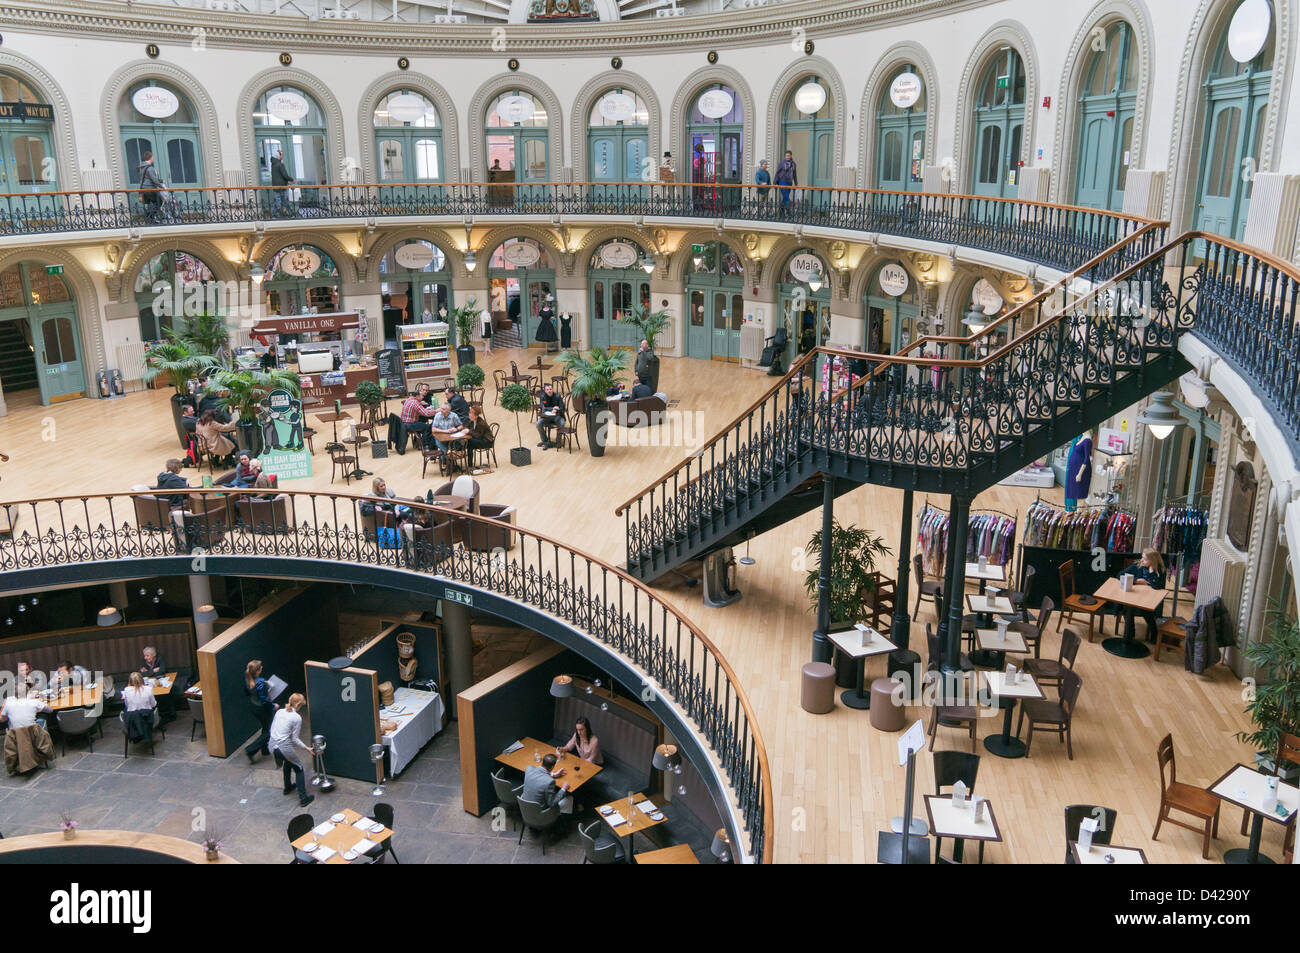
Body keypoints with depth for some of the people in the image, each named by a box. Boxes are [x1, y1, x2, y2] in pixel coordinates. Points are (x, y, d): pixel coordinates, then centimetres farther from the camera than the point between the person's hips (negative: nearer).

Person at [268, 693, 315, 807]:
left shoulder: (279, 712, 6)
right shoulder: (297, 718, -12)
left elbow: (272, 729, 12)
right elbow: (294, 739, -9)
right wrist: (306, 747, 1)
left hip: (272, 746, 7)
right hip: (285, 747, -7)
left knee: (288, 762, 36)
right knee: (299, 769, 13)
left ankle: (287, 787, 50)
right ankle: (303, 798, 8)